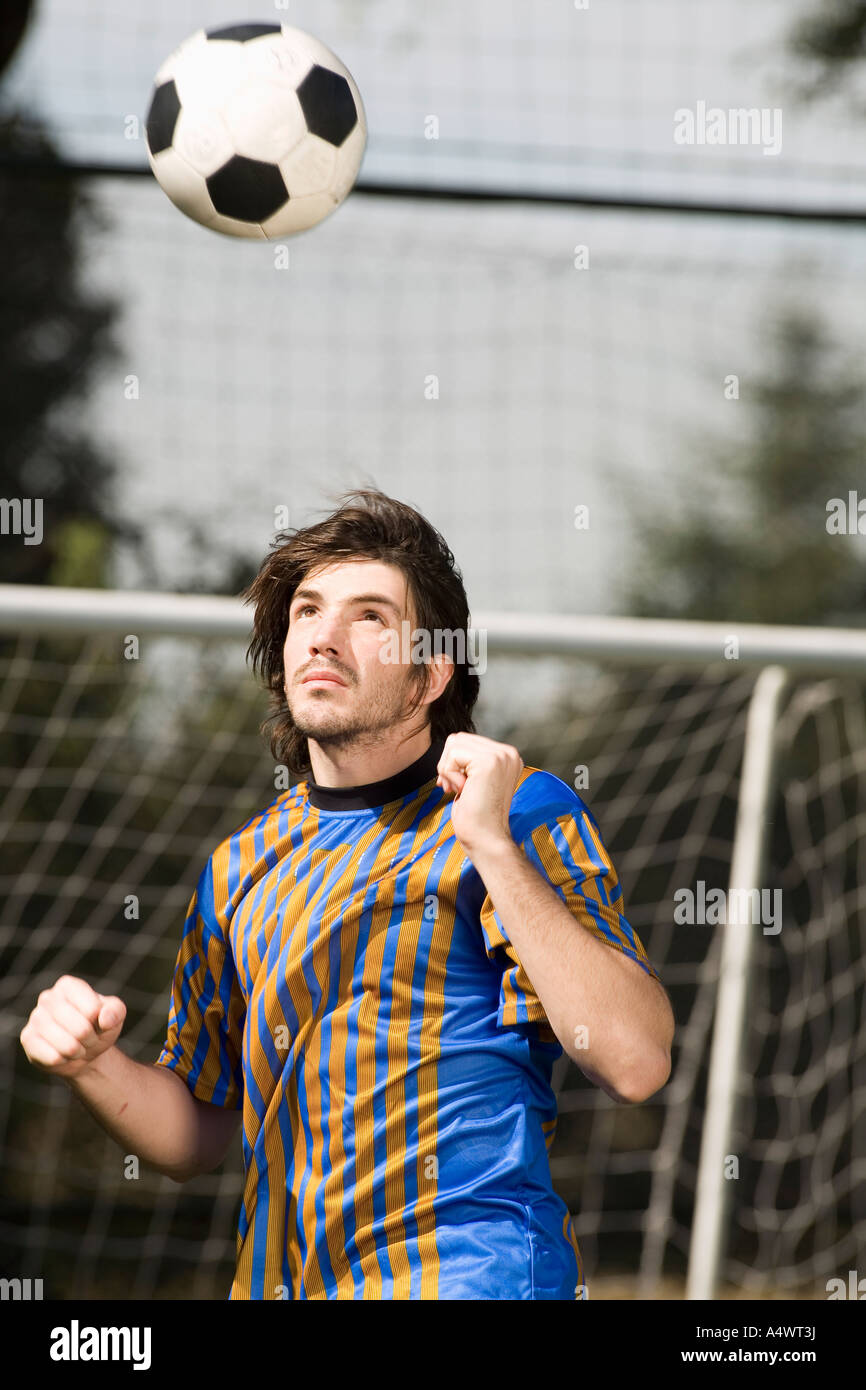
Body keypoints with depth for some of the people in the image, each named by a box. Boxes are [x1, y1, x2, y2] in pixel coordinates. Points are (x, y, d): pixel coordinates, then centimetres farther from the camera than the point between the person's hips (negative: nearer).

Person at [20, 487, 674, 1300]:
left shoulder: (523, 809, -1)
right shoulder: (241, 866, 15)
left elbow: (635, 1063, -14)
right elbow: (197, 1134, 20)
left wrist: (491, 844, -16)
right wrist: (94, 1064, 0)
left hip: (468, 1273, -5)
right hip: (276, 1280, 5)